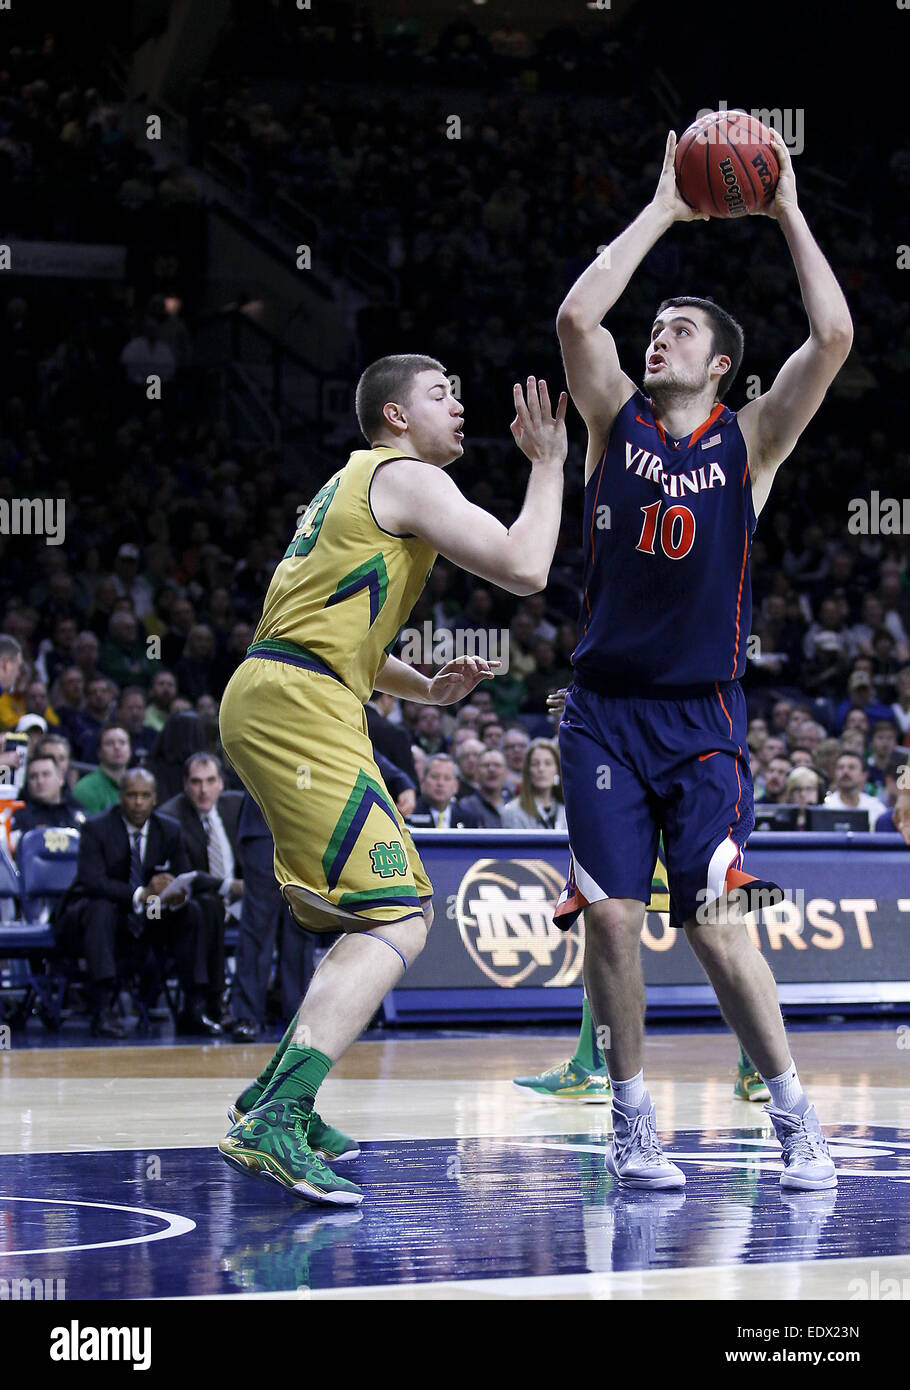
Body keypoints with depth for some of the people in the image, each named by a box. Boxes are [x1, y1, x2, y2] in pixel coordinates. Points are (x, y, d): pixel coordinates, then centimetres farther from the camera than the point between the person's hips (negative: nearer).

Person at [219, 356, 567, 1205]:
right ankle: (272, 1125, -30)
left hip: (271, 699, 10)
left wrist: (429, 688, 22)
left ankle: (278, 1097, 22)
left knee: (383, 916, 20)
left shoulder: (356, 483, 27)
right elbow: (524, 568, -13)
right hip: (299, 709, -10)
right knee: (397, 919, -18)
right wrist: (548, 464, 1)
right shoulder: (406, 477, -3)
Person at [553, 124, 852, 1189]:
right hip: (606, 710, 2)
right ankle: (631, 1120, 7)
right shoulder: (617, 421, 6)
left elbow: (834, 337, -11)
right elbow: (576, 319, -11)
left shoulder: (749, 441, 3)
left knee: (717, 926, -8)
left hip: (703, 717, -2)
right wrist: (661, 212, -7)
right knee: (609, 914, -6)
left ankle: (794, 1117, 6)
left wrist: (789, 214, -5)